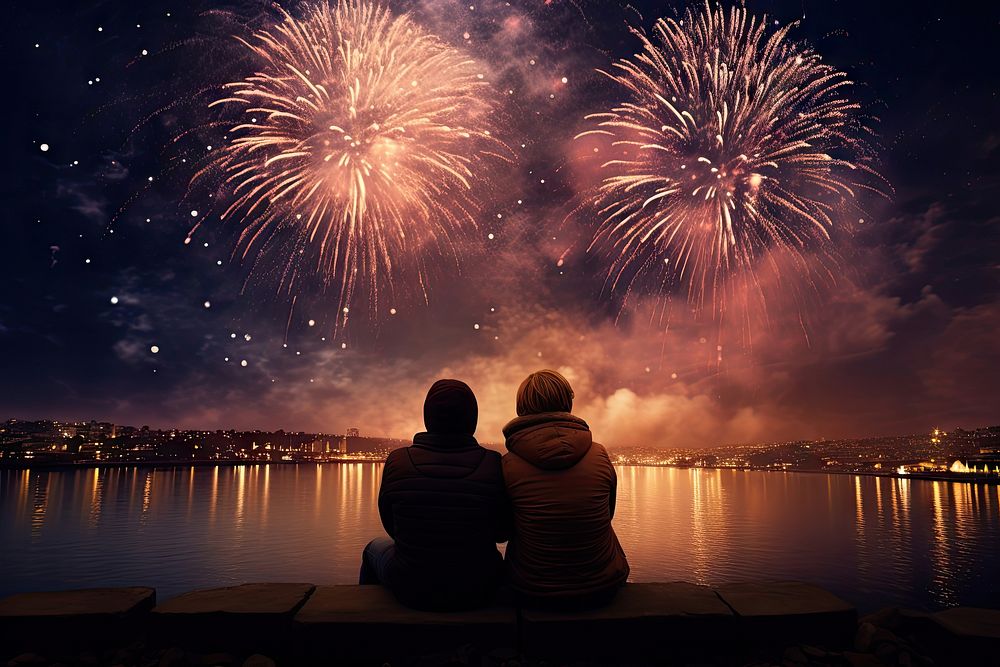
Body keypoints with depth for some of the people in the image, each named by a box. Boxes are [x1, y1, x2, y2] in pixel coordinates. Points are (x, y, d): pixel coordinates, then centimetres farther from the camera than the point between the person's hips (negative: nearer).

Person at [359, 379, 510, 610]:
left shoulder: (397, 462, -18)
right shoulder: (495, 465, -18)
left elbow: (392, 527, -2)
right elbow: (502, 532, -4)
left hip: (413, 592, 0)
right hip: (479, 591, 1)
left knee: (375, 548, 32)